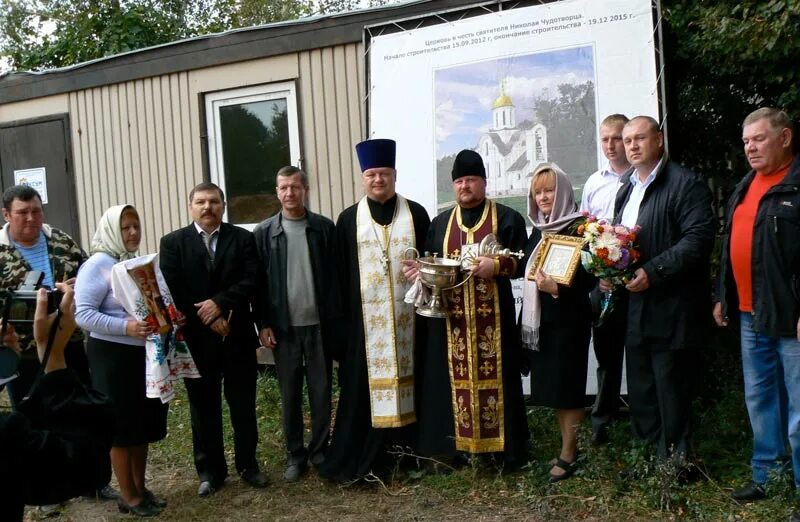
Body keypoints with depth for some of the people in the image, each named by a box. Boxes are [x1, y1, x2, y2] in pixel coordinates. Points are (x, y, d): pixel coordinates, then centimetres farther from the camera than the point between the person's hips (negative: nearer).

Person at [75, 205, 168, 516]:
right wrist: (126, 327, -28)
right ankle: (128, 496, 16)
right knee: (122, 426, 3)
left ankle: (140, 487, 28)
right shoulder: (97, 265, -12)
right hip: (113, 355, -7)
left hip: (145, 353, 7)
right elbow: (82, 314, -19)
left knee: (143, 423, 14)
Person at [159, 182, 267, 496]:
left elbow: (252, 281, -6)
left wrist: (220, 303, -18)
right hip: (196, 338, 0)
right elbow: (172, 291, -6)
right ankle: (210, 470, 22)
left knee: (243, 405, 9)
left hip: (237, 336, 0)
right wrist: (208, 319, -12)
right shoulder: (173, 243, 2)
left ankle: (248, 464, 24)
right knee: (204, 408, 9)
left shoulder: (242, 238, 3)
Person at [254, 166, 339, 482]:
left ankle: (320, 449, 22)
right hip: (283, 326, 0)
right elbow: (259, 281, 2)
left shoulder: (324, 227, 2)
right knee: (290, 394, 9)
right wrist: (264, 324, -4)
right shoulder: (264, 232, 2)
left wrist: (336, 318, -3)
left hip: (319, 323, 0)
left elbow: (334, 275, 2)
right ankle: (295, 453, 20)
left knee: (321, 391, 8)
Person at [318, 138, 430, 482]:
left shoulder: (416, 214, 6)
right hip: (365, 318, 0)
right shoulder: (348, 220, 5)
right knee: (365, 384, 2)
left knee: (407, 376, 7)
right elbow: (340, 274, 3)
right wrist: (342, 318, -2)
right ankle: (360, 458, 10)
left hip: (406, 315, 1)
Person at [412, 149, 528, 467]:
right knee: (458, 378, 4)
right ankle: (461, 444, 14)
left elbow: (522, 262, -1)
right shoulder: (441, 223, 14)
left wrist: (496, 266, -19)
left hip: (493, 317, -3)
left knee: (495, 376, 0)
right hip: (452, 318, 3)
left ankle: (506, 447, 11)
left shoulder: (507, 218, 3)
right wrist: (422, 270, -8)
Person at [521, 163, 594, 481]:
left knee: (567, 387, 0)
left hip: (568, 320, -7)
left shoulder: (577, 229, -10)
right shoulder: (538, 231, 13)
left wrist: (557, 288, -28)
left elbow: (589, 278, -15)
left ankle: (569, 454, 10)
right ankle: (567, 448, 24)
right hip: (539, 320, 7)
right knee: (551, 387, 12)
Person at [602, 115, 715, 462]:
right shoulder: (627, 187, 17)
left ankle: (673, 460, 15)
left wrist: (653, 271, -23)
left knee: (671, 390, 1)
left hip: (670, 308, -8)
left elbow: (699, 238, -18)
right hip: (633, 306, 8)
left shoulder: (685, 184, -9)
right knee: (639, 390, 15)